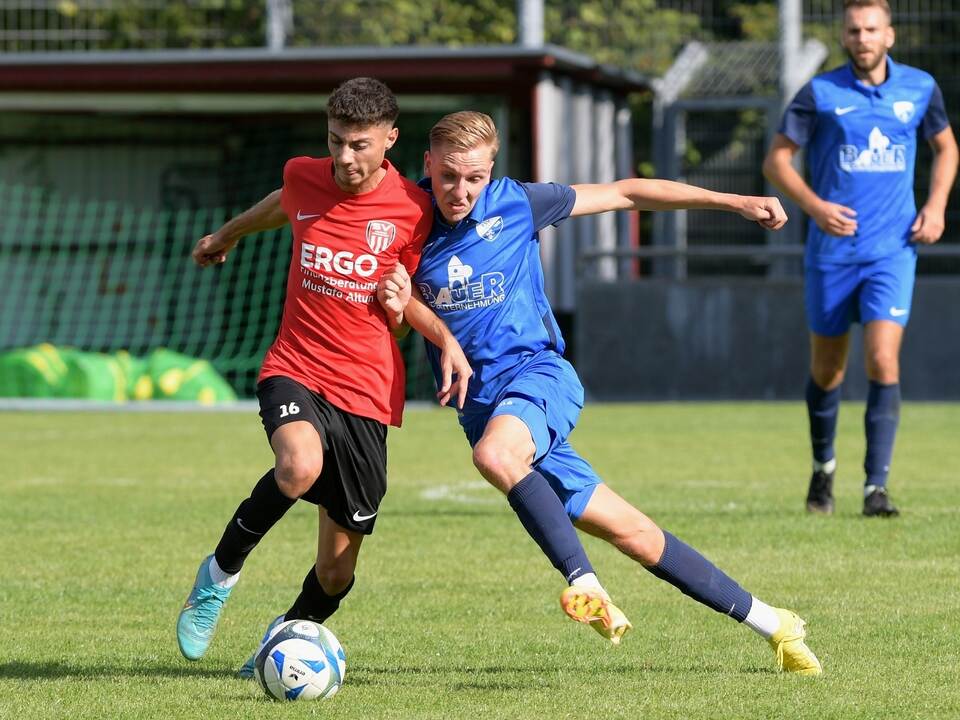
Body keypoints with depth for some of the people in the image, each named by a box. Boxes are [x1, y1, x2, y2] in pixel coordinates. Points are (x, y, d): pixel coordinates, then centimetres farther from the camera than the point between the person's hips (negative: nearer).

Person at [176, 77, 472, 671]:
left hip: (366, 393, 0)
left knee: (338, 566, 3)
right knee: (300, 466, -35)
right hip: (295, 370, 0)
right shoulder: (304, 178, 0)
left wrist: (448, 342, -9)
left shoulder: (412, 209, -5)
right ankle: (221, 574, -12)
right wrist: (227, 235, 45)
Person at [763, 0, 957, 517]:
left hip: (892, 250, 0)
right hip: (831, 252, 0)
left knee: (883, 361, -15)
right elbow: (776, 160, -1)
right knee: (827, 368, 10)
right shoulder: (820, 94, -4)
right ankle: (823, 468, 34)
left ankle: (876, 488, -14)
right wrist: (814, 205, -17)